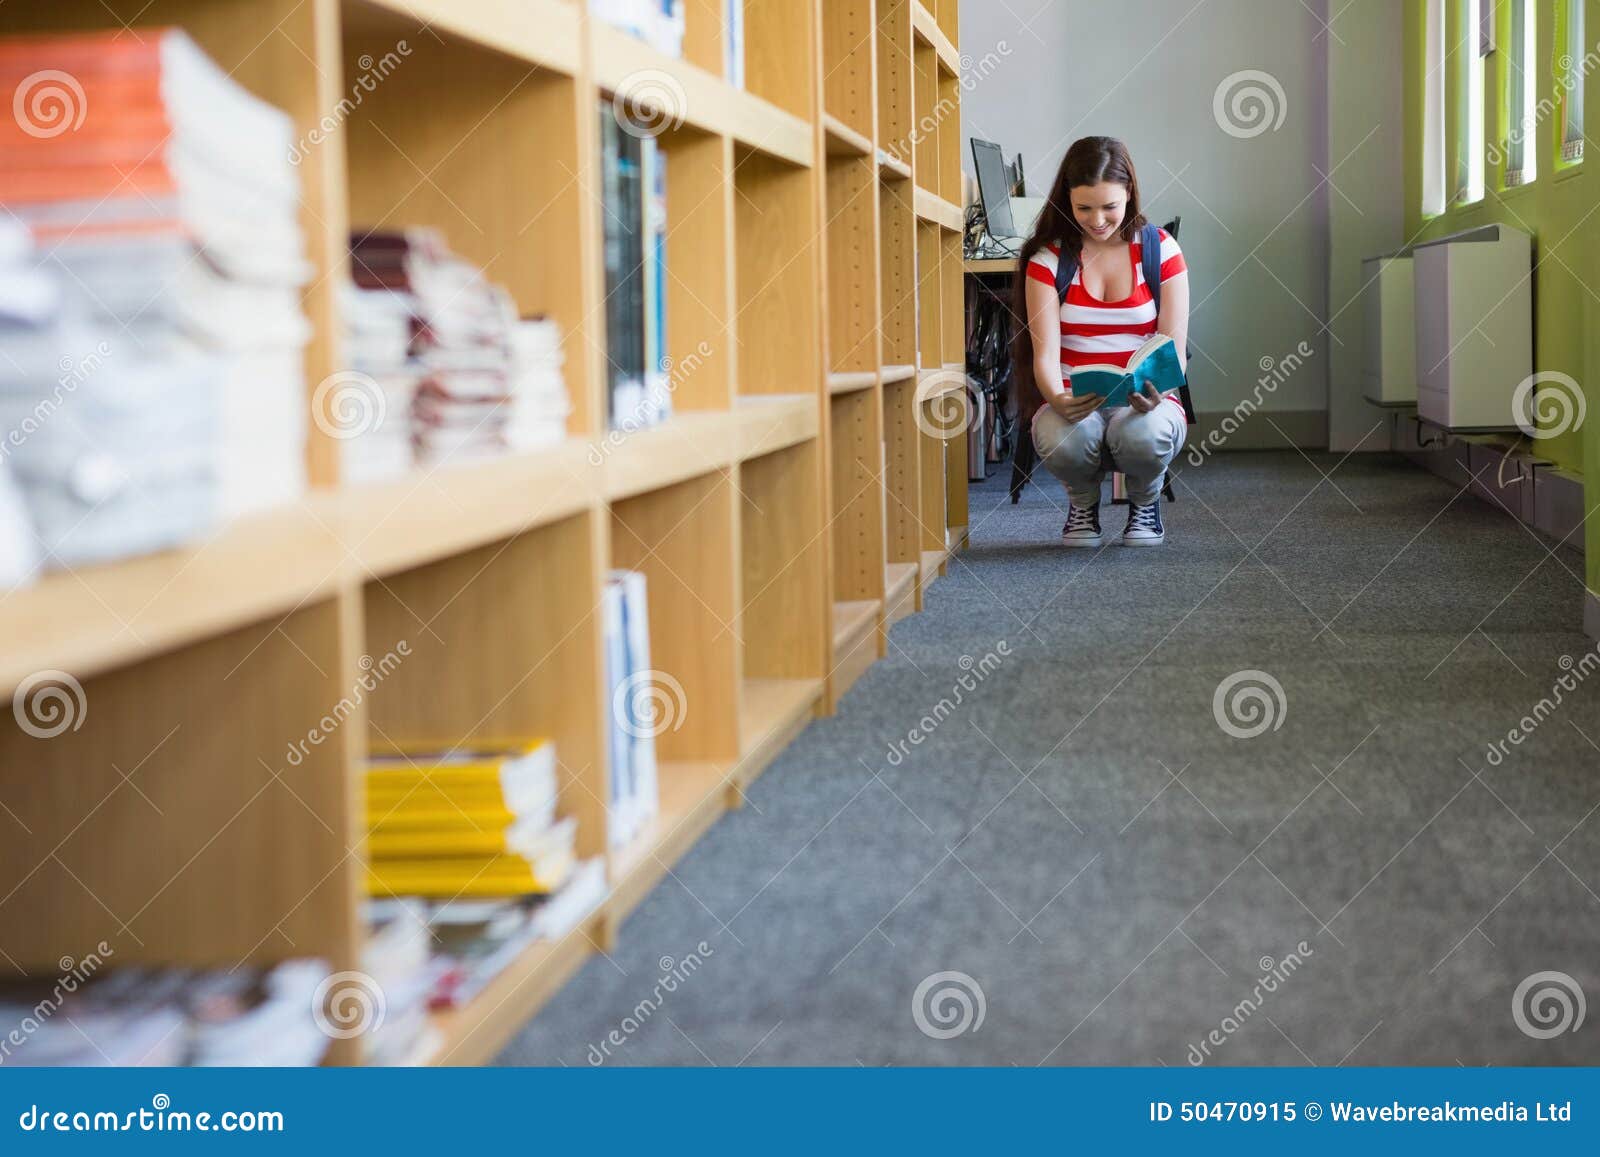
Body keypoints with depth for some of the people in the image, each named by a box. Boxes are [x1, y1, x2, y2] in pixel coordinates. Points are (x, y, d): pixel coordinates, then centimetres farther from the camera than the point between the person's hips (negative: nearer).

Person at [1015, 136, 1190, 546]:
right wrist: (1058, 400, -33)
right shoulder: (1048, 257, 0)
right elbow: (1045, 353, -10)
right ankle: (1083, 503, 2)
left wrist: (1156, 395, -28)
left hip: (1143, 402, 0)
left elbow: (1174, 350, -5)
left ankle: (1145, 501, 2)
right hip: (1073, 402, 0)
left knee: (1144, 435, -37)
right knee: (1063, 439, -37)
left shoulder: (1161, 250, 1)